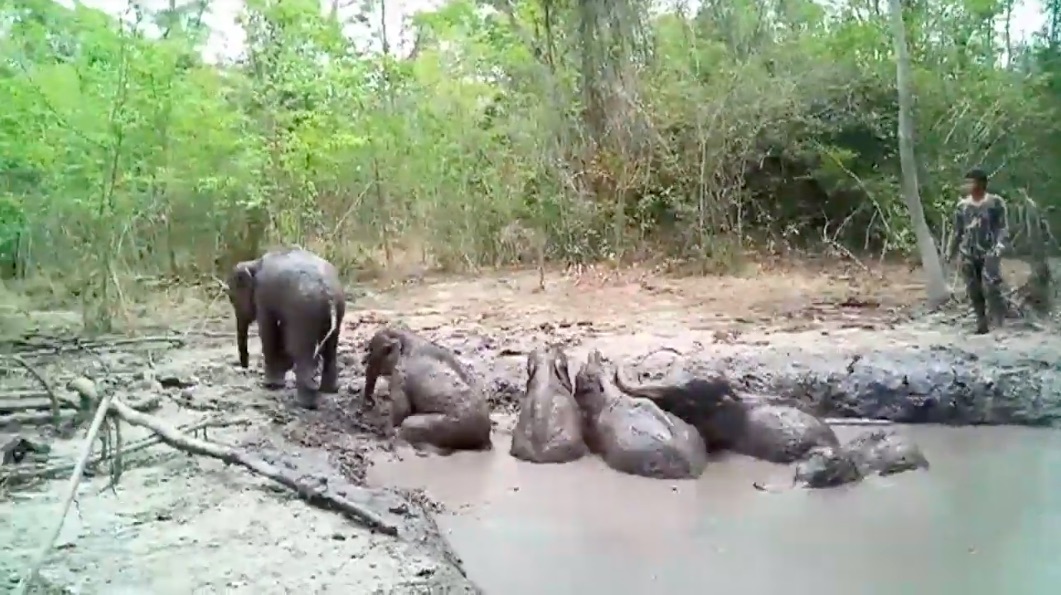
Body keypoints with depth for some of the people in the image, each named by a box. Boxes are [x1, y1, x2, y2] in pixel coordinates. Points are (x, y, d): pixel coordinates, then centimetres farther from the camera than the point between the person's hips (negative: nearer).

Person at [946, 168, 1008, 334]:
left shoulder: (995, 202, -3)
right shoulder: (962, 205, 8)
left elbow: (1002, 227, -3)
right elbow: (957, 231, 15)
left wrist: (1000, 245, -18)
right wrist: (951, 252, 17)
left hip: (989, 252, -4)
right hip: (967, 254, 4)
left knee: (990, 286, -18)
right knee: (974, 291, 4)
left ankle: (1000, 319, 3)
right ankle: (981, 323, 15)